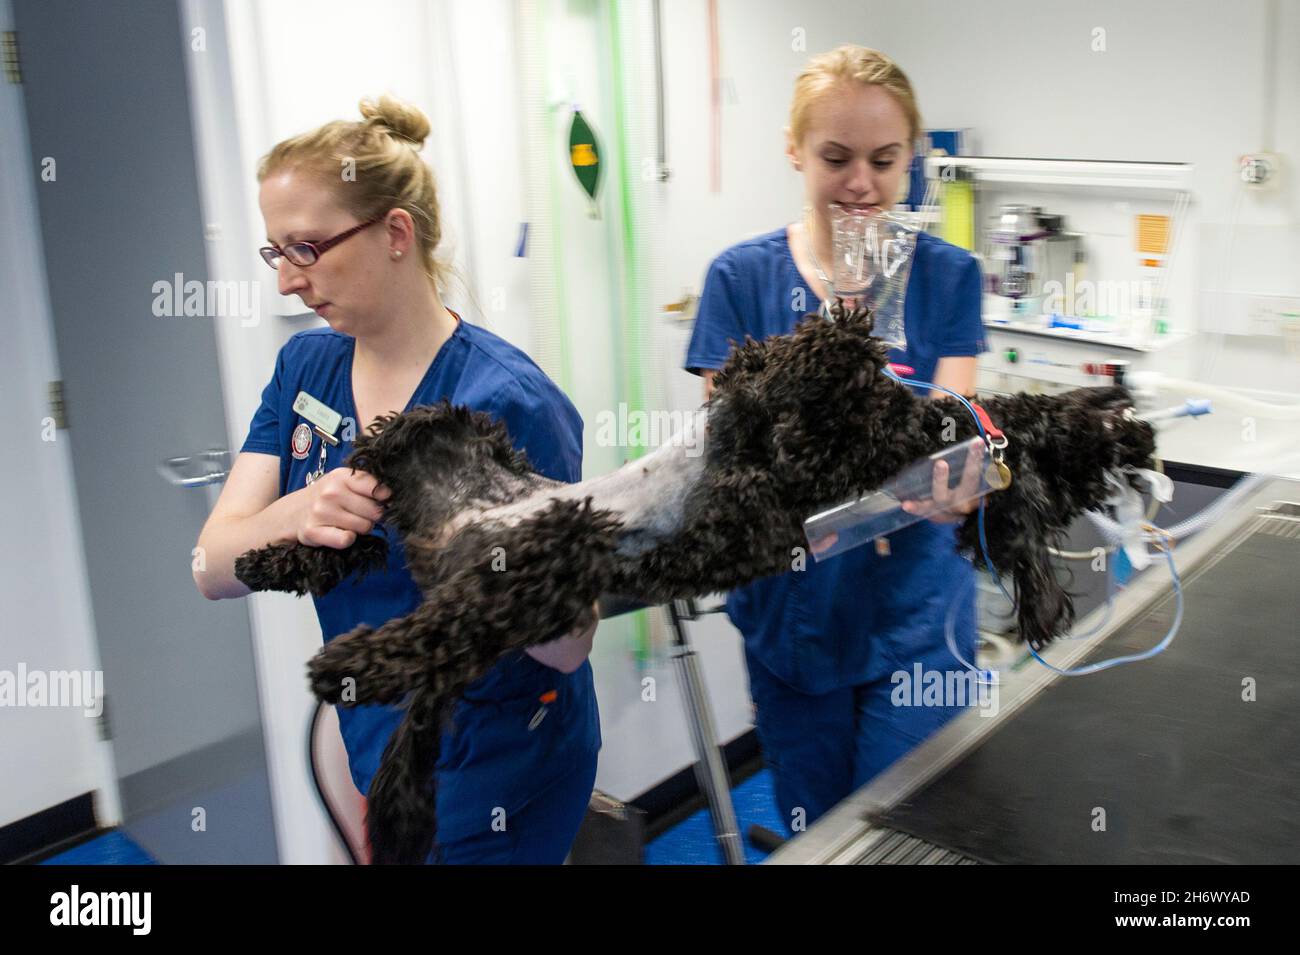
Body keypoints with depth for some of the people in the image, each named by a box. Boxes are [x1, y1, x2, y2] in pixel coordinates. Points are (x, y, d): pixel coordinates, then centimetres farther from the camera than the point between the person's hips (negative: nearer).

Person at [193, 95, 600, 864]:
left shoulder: (508, 399, -21)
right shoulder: (305, 367, -3)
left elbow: (569, 641, -19)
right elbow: (213, 570, -8)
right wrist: (298, 514, -29)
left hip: (492, 772, -5)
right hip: (368, 744, 5)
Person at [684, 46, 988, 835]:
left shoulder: (948, 276, -2)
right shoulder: (742, 278, -4)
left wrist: (946, 487, -36)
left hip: (914, 614, 0)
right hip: (789, 613, 1)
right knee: (814, 829, 17)